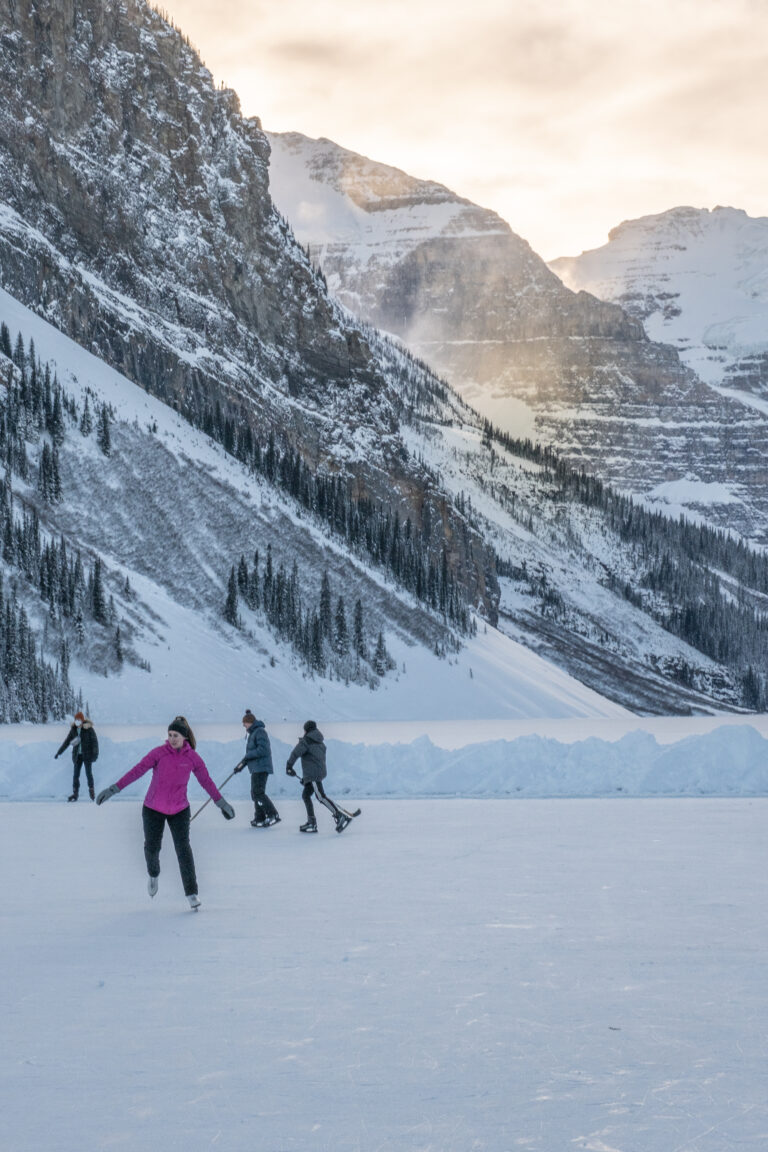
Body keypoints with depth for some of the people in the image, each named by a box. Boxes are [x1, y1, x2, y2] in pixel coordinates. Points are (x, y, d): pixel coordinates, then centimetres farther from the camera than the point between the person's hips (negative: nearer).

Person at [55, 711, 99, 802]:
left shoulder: (89, 728, -10)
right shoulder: (73, 730, 3)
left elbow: (95, 741, -12)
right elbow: (67, 742, 9)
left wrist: (95, 753, -22)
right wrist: (59, 752, 8)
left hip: (87, 755, -4)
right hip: (77, 755, 4)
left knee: (88, 773, -2)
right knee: (75, 774, -1)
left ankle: (91, 790, 17)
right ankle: (75, 794, 3)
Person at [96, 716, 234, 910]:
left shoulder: (192, 757, -7)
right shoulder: (159, 753, -14)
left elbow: (206, 781, 4)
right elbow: (137, 771, -17)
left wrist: (221, 802, 8)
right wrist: (114, 789, -22)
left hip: (179, 810, 0)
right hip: (153, 809, 0)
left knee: (183, 849, -9)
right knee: (152, 847, 7)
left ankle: (192, 893, -3)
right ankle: (153, 875, 42)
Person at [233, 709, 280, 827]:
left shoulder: (260, 732, -13)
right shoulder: (250, 733, 19)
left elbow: (263, 750, -22)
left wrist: (247, 756, -16)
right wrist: (242, 764, 16)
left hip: (261, 767, -11)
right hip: (256, 768, 11)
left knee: (258, 792, -15)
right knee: (255, 792, 12)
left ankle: (273, 816, -17)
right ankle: (260, 819, 16)